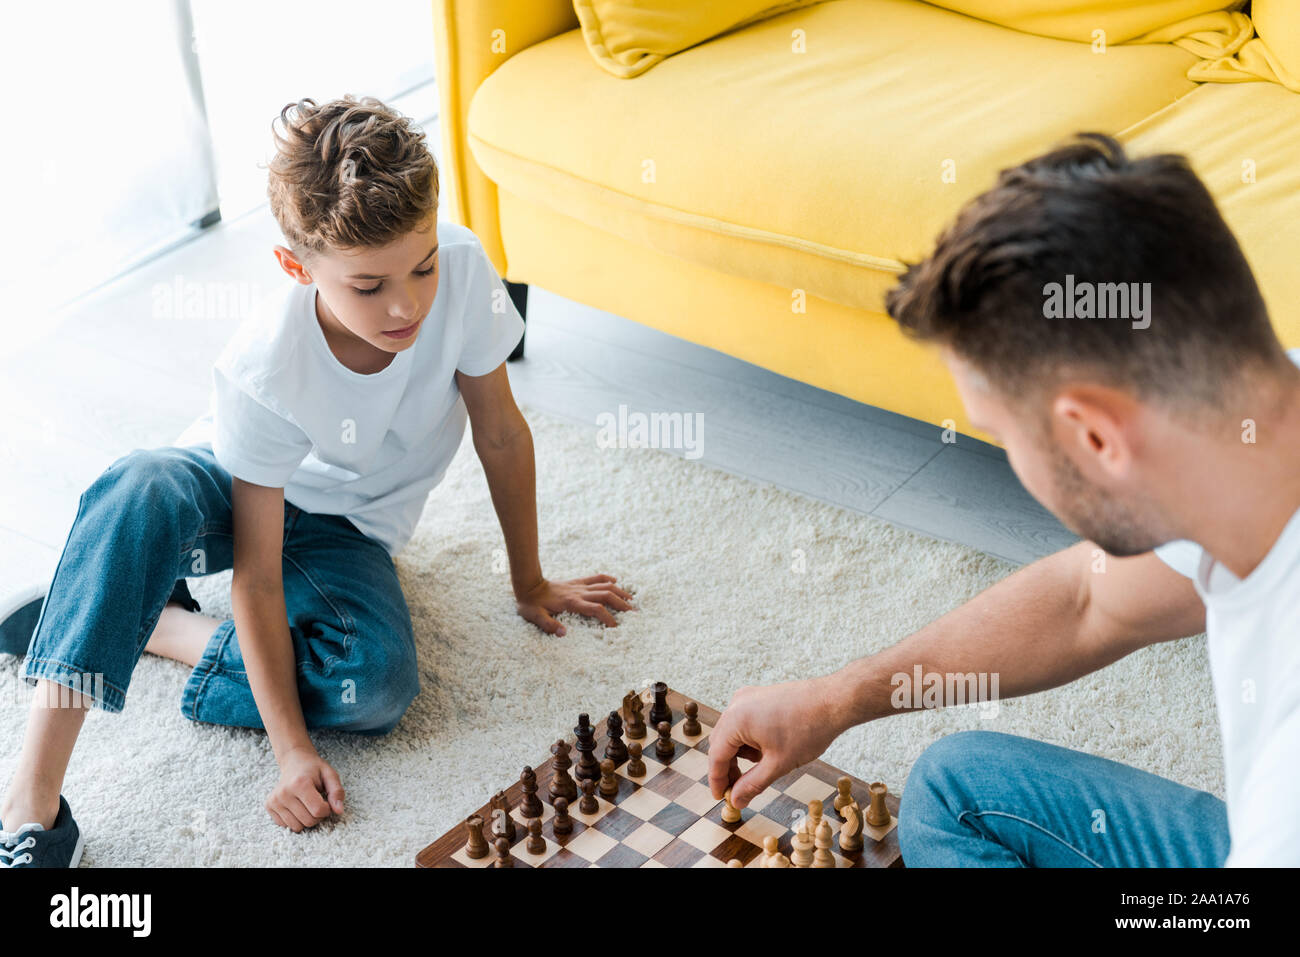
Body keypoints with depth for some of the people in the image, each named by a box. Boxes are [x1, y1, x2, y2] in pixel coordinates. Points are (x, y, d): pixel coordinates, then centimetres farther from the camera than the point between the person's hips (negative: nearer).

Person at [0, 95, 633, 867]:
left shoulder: (462, 269, -28)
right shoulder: (264, 374, -33)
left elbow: (501, 432, -11)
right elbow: (258, 575, -27)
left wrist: (530, 583, 0)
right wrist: (292, 750, -31)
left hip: (344, 529, 3)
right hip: (240, 488, -2)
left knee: (378, 685, -30)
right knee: (142, 492, -39)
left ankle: (153, 625, -8)